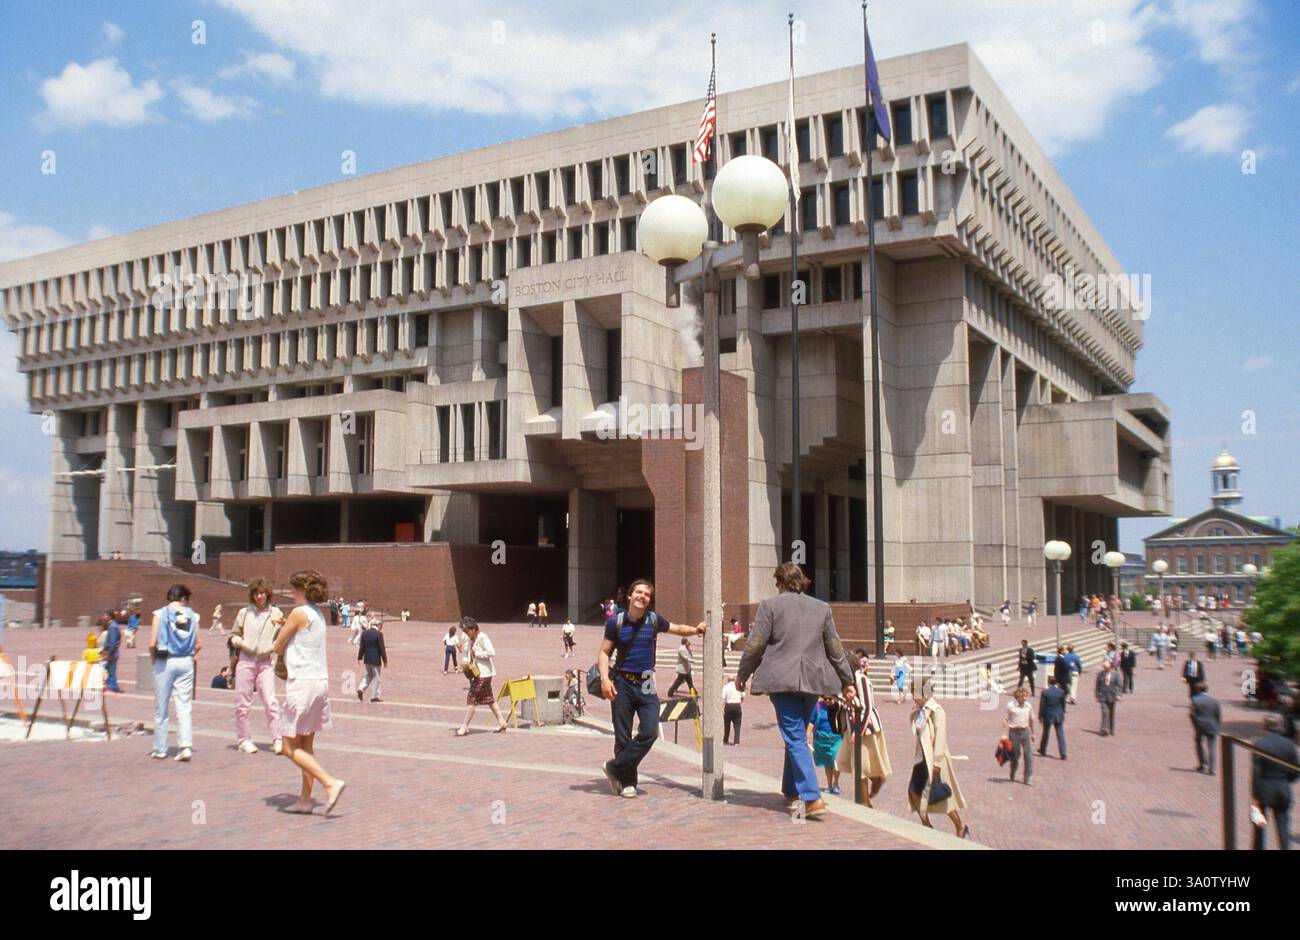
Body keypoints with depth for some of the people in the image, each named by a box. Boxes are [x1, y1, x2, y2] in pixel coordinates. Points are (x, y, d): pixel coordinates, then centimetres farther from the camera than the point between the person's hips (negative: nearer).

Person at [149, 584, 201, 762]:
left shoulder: (160, 614, -3)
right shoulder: (192, 615, 4)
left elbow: (152, 644, -8)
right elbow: (198, 645, 1)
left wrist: (154, 658, 8)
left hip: (165, 661, -2)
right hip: (186, 662, 2)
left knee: (161, 709, 9)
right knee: (184, 707, 4)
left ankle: (160, 749, 16)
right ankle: (186, 745, -9)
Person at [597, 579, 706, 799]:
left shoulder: (654, 620, 2)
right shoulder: (616, 622, -2)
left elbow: (676, 629, 19)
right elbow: (604, 652, 2)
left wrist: (695, 630, -1)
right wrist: (604, 678, -13)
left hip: (646, 684, 2)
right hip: (622, 683, -2)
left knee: (650, 732, -12)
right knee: (623, 737, 2)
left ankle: (615, 768, 5)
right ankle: (626, 781, 17)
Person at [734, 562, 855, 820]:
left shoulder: (770, 605, -2)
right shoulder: (822, 608, 10)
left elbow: (755, 645, -3)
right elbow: (835, 649, 13)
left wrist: (742, 674, 11)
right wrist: (847, 681, 22)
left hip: (782, 680, -5)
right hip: (812, 681, 5)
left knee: (795, 738, -5)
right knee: (796, 736, 18)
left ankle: (812, 798, -15)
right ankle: (791, 792, 27)